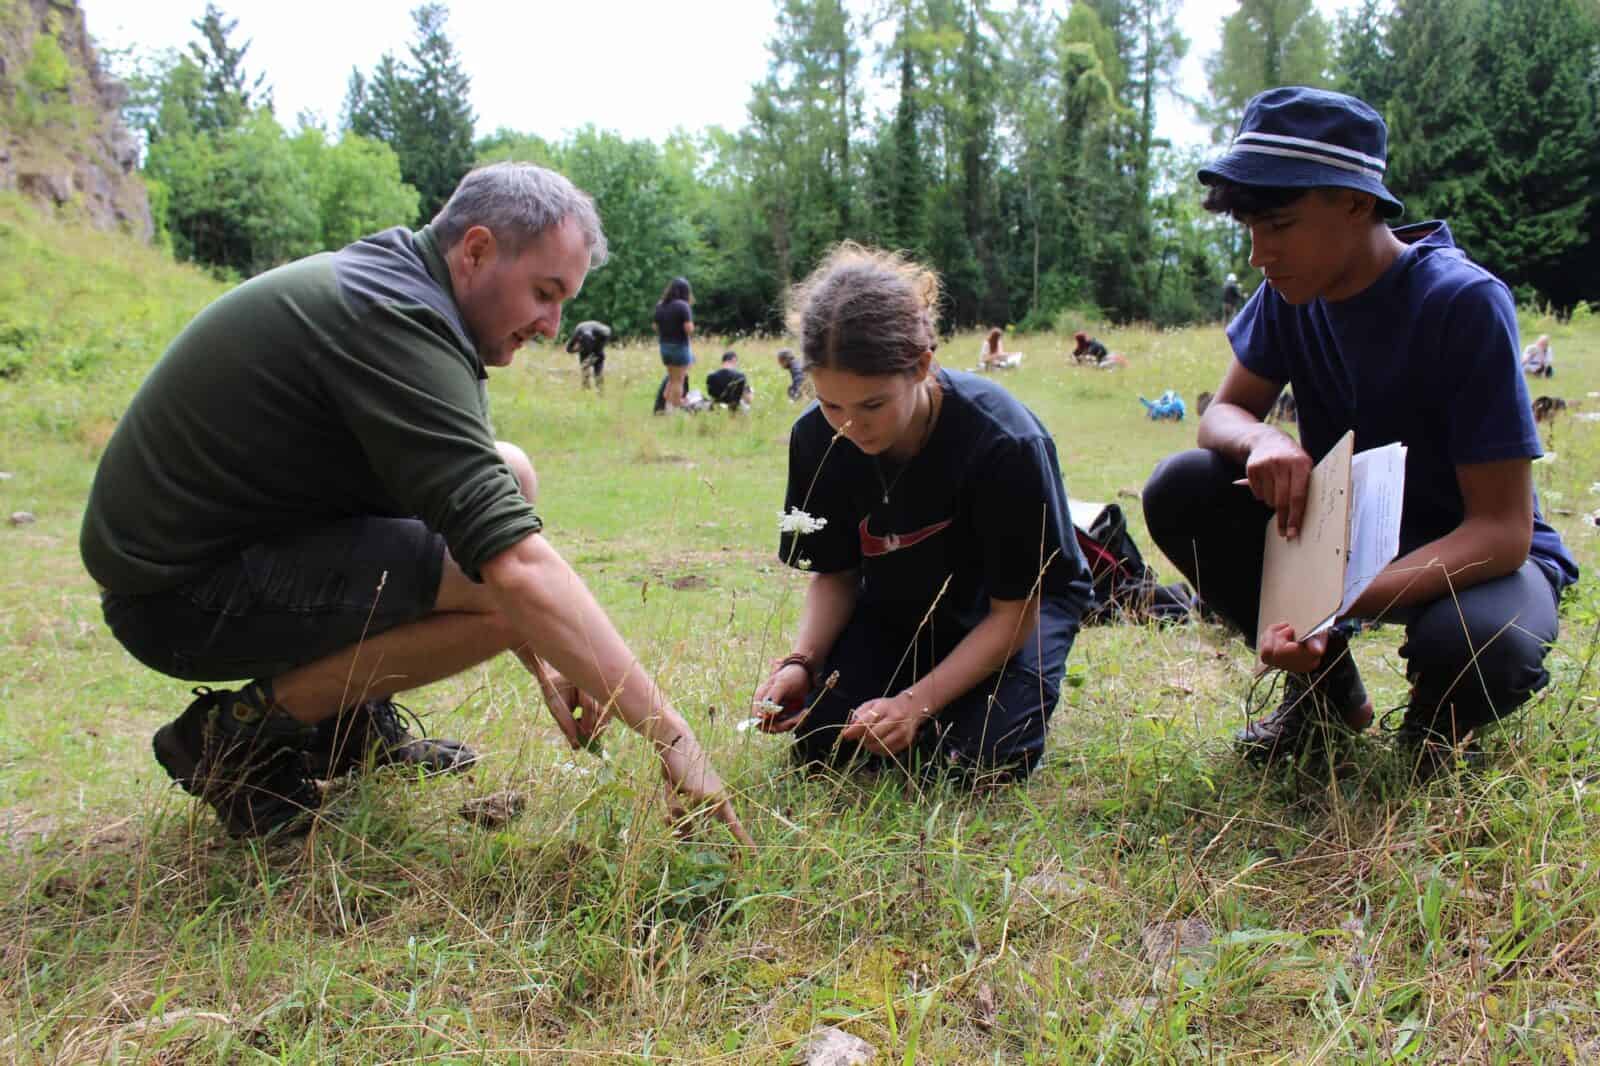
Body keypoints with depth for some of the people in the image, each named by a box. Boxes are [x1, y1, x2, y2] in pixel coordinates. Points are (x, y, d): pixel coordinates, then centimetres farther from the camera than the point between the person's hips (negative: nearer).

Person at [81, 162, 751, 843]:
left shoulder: (387, 285, 7)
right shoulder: (394, 320, -24)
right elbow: (516, 568, -32)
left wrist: (542, 660, 5)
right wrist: (669, 734, -28)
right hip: (181, 595, -10)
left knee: (508, 474, 8)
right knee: (515, 594, -21)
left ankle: (354, 721, 12)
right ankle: (239, 732, -7)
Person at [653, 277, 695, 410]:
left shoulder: (659, 305, 6)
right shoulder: (682, 305, -14)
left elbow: (656, 327, 10)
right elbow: (689, 329, -18)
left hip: (664, 346, 7)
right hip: (680, 346, -7)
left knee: (671, 379, 20)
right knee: (679, 380, 1)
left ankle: (668, 407, 19)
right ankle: (675, 409, 2)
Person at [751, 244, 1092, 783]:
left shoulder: (1004, 441, -34)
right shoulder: (817, 438, -21)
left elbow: (1015, 611, -24)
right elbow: (836, 574, -7)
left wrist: (918, 702, -33)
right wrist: (801, 661, -26)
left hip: (1017, 602, -3)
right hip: (898, 606, 4)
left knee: (975, 758, -24)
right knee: (819, 743, -14)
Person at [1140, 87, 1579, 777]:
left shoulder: (1465, 302, -26)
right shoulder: (1290, 293, -9)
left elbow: (1502, 528, -28)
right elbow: (1224, 411, -2)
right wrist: (1263, 441, -29)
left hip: (1472, 555, -5)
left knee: (1472, 648, -39)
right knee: (1179, 492, -18)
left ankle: (1437, 722, 2)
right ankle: (1325, 689, 2)